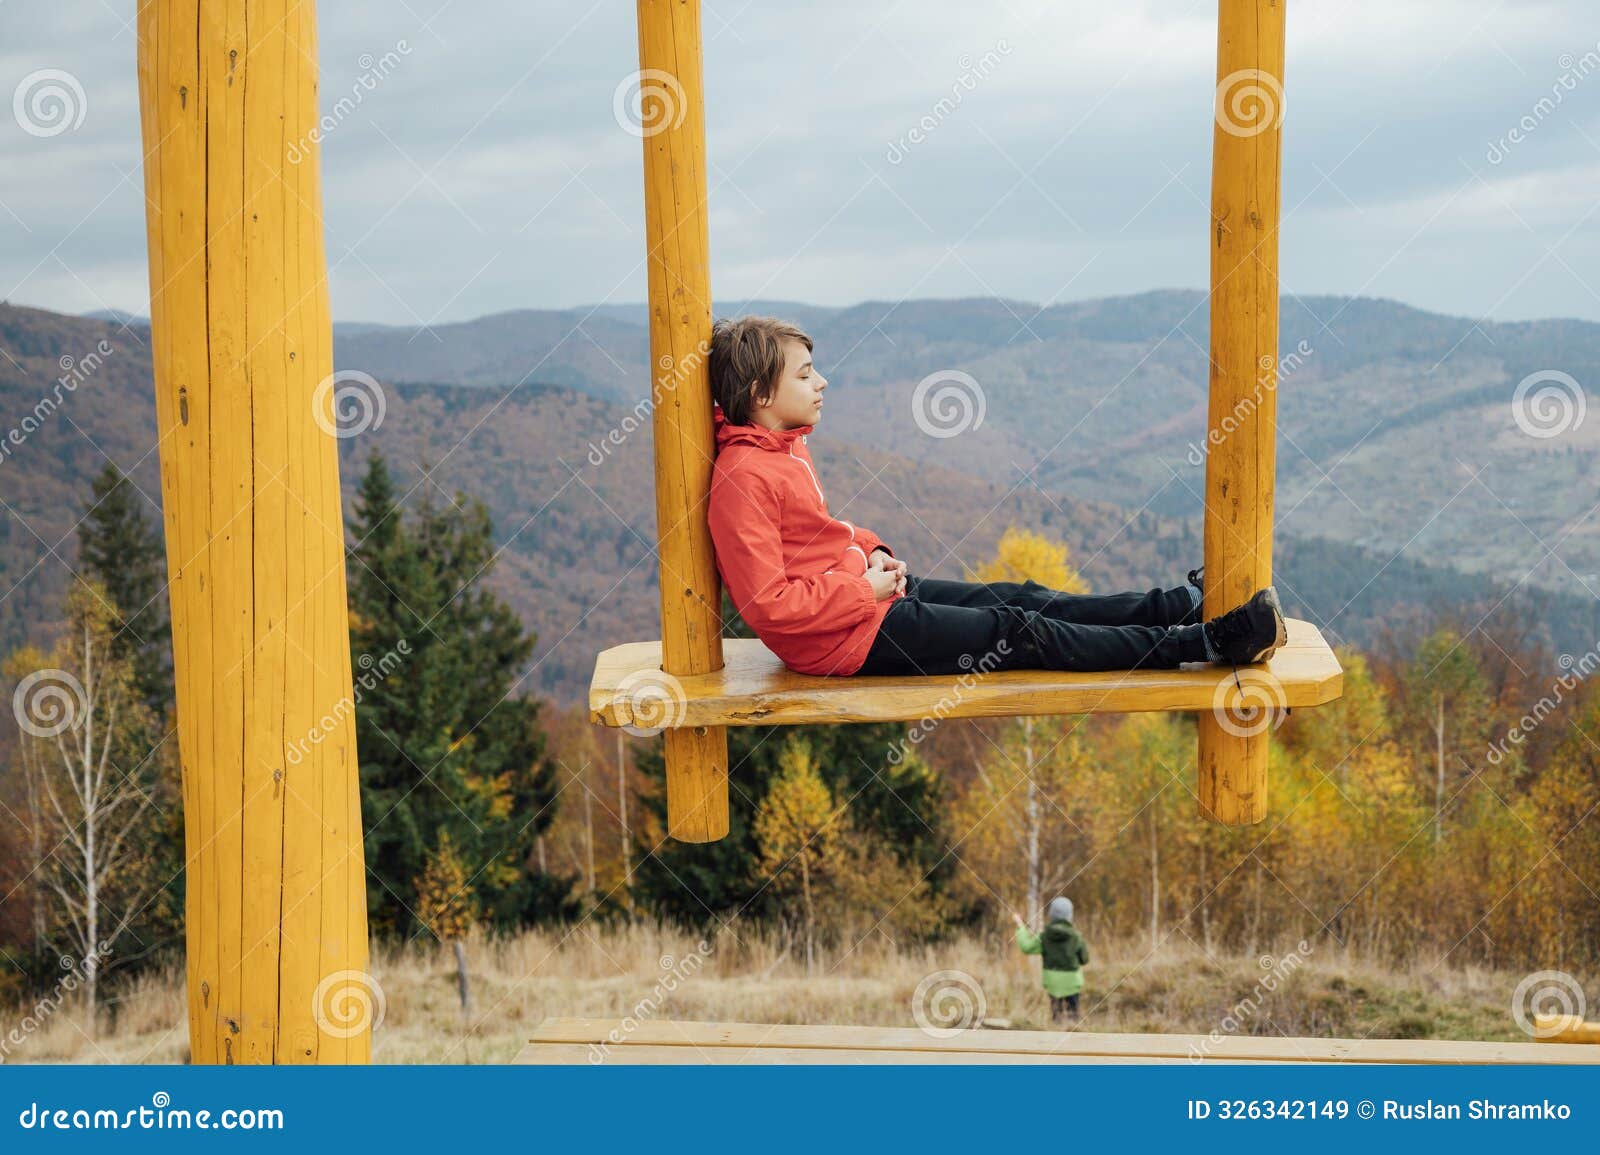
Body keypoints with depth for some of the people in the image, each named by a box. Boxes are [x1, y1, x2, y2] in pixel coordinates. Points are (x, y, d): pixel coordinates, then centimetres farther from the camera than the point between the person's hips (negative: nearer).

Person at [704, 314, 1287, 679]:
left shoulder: (785, 447, 10)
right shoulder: (743, 479, -23)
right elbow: (765, 602, -27)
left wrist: (870, 550, 6)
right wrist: (865, 588, -19)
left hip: (868, 589, 10)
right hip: (844, 637, -10)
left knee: (1023, 599, 5)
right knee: (1019, 635, -9)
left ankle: (1184, 605, 8)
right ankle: (1206, 642, -7)